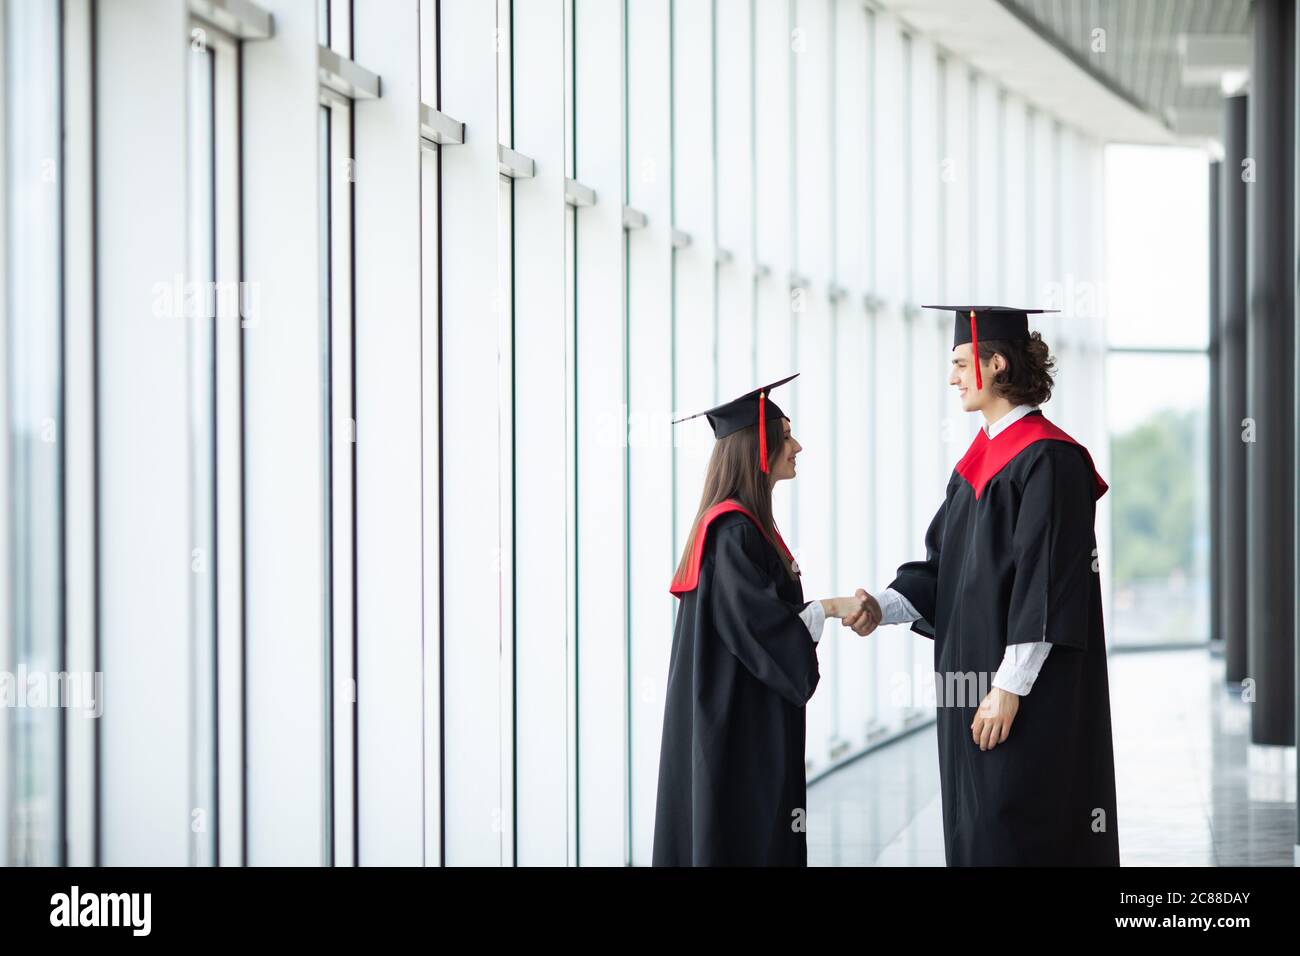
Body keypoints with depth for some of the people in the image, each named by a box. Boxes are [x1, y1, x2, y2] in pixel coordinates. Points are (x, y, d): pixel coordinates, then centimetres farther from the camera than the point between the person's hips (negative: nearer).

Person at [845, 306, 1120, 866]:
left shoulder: (1047, 459, -14)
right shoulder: (980, 457, 14)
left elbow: (1046, 582, -19)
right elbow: (943, 565, 14)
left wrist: (1008, 687, -21)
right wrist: (884, 607, -4)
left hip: (1031, 692, -9)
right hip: (971, 679, 9)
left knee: (1013, 839, -6)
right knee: (975, 834, 10)